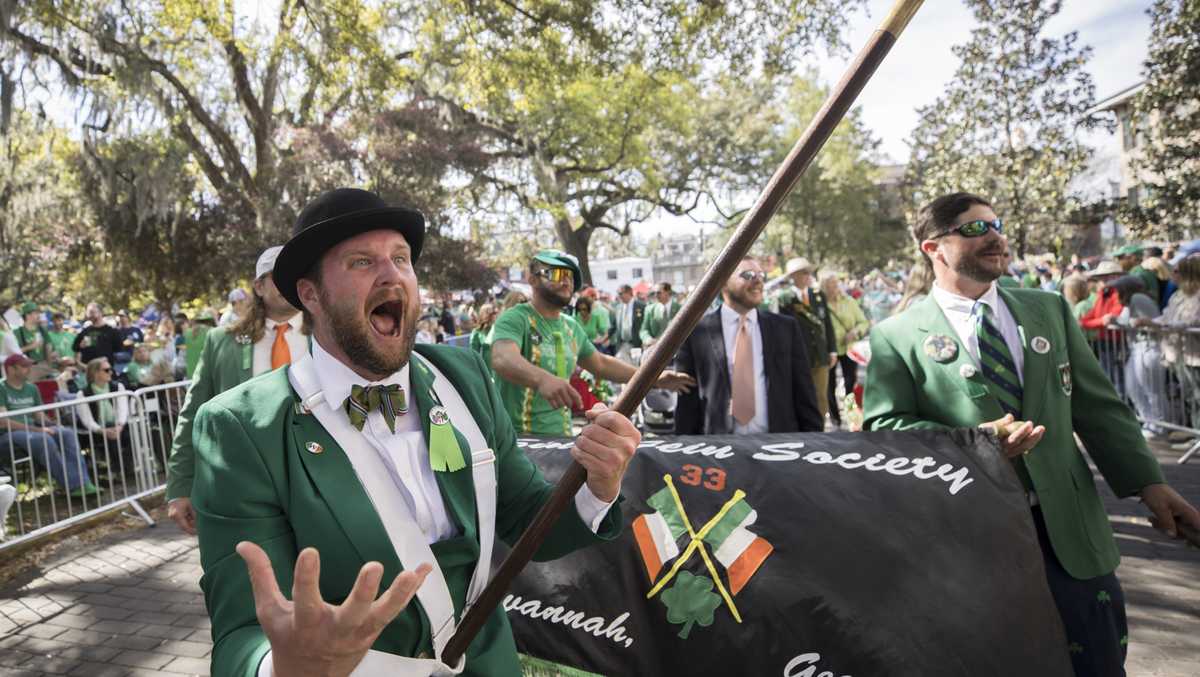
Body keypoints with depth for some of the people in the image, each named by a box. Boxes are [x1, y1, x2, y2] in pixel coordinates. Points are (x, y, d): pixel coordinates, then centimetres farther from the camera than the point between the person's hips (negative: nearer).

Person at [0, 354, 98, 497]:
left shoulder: (32, 388, 16)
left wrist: (51, 427, -5)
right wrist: (37, 429, -18)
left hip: (31, 430, 6)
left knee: (68, 433, -21)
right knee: (44, 439, -35)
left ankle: (82, 482, -31)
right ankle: (72, 485, -31)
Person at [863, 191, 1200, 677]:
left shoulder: (1050, 309, 10)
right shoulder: (896, 337, -5)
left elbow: (1098, 408, 10)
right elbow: (884, 428, -10)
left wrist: (1146, 482, 2)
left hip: (1069, 528, 4)